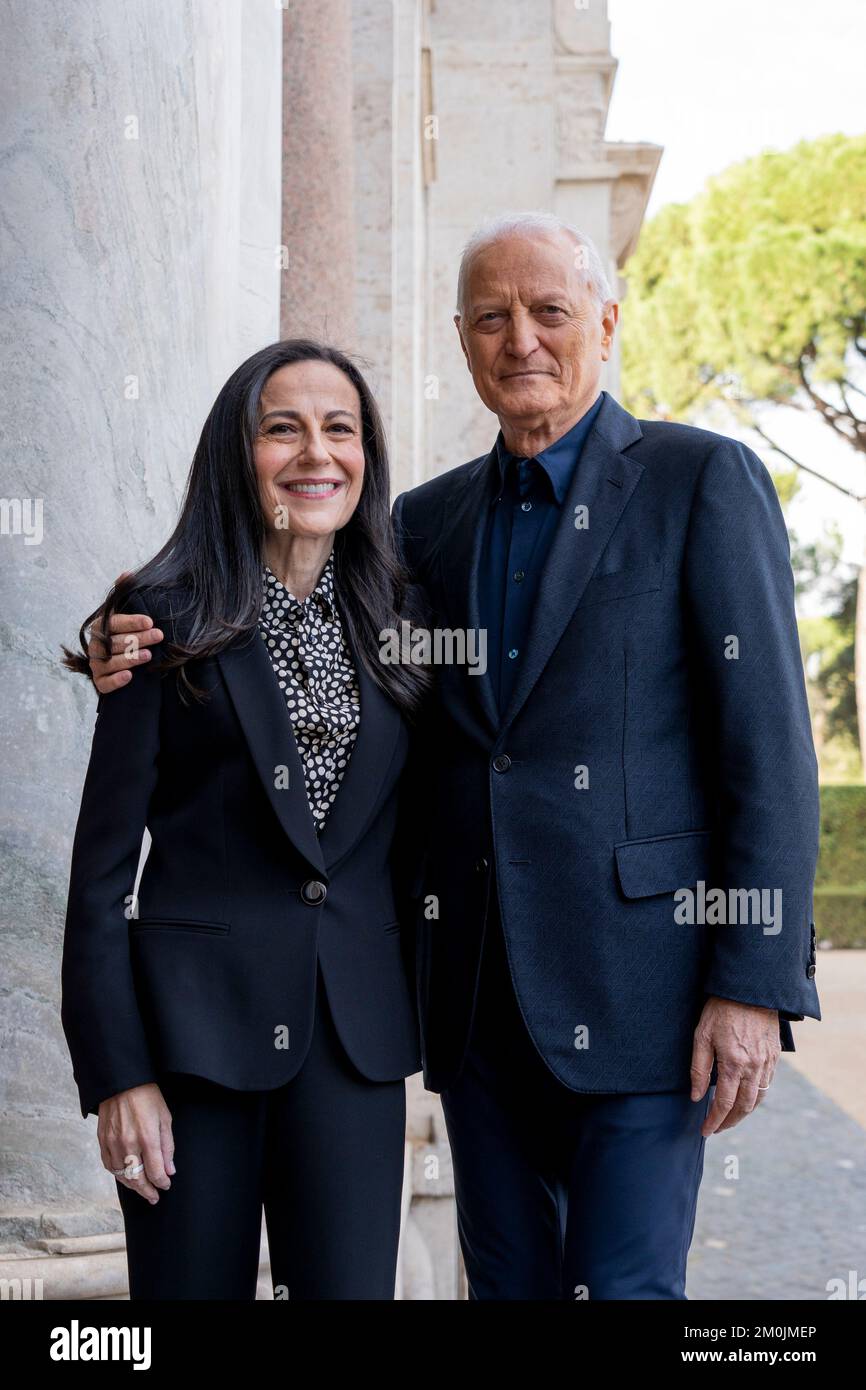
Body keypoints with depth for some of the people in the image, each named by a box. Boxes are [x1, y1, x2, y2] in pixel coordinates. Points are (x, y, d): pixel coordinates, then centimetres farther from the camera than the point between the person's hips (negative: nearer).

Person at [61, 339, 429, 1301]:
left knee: (350, 1284, 2)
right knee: (194, 1284, 4)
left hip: (356, 1029, 3)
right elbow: (104, 859, -4)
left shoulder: (397, 622, 9)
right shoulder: (171, 625, -2)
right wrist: (115, 1071, -9)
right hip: (195, 1016, -3)